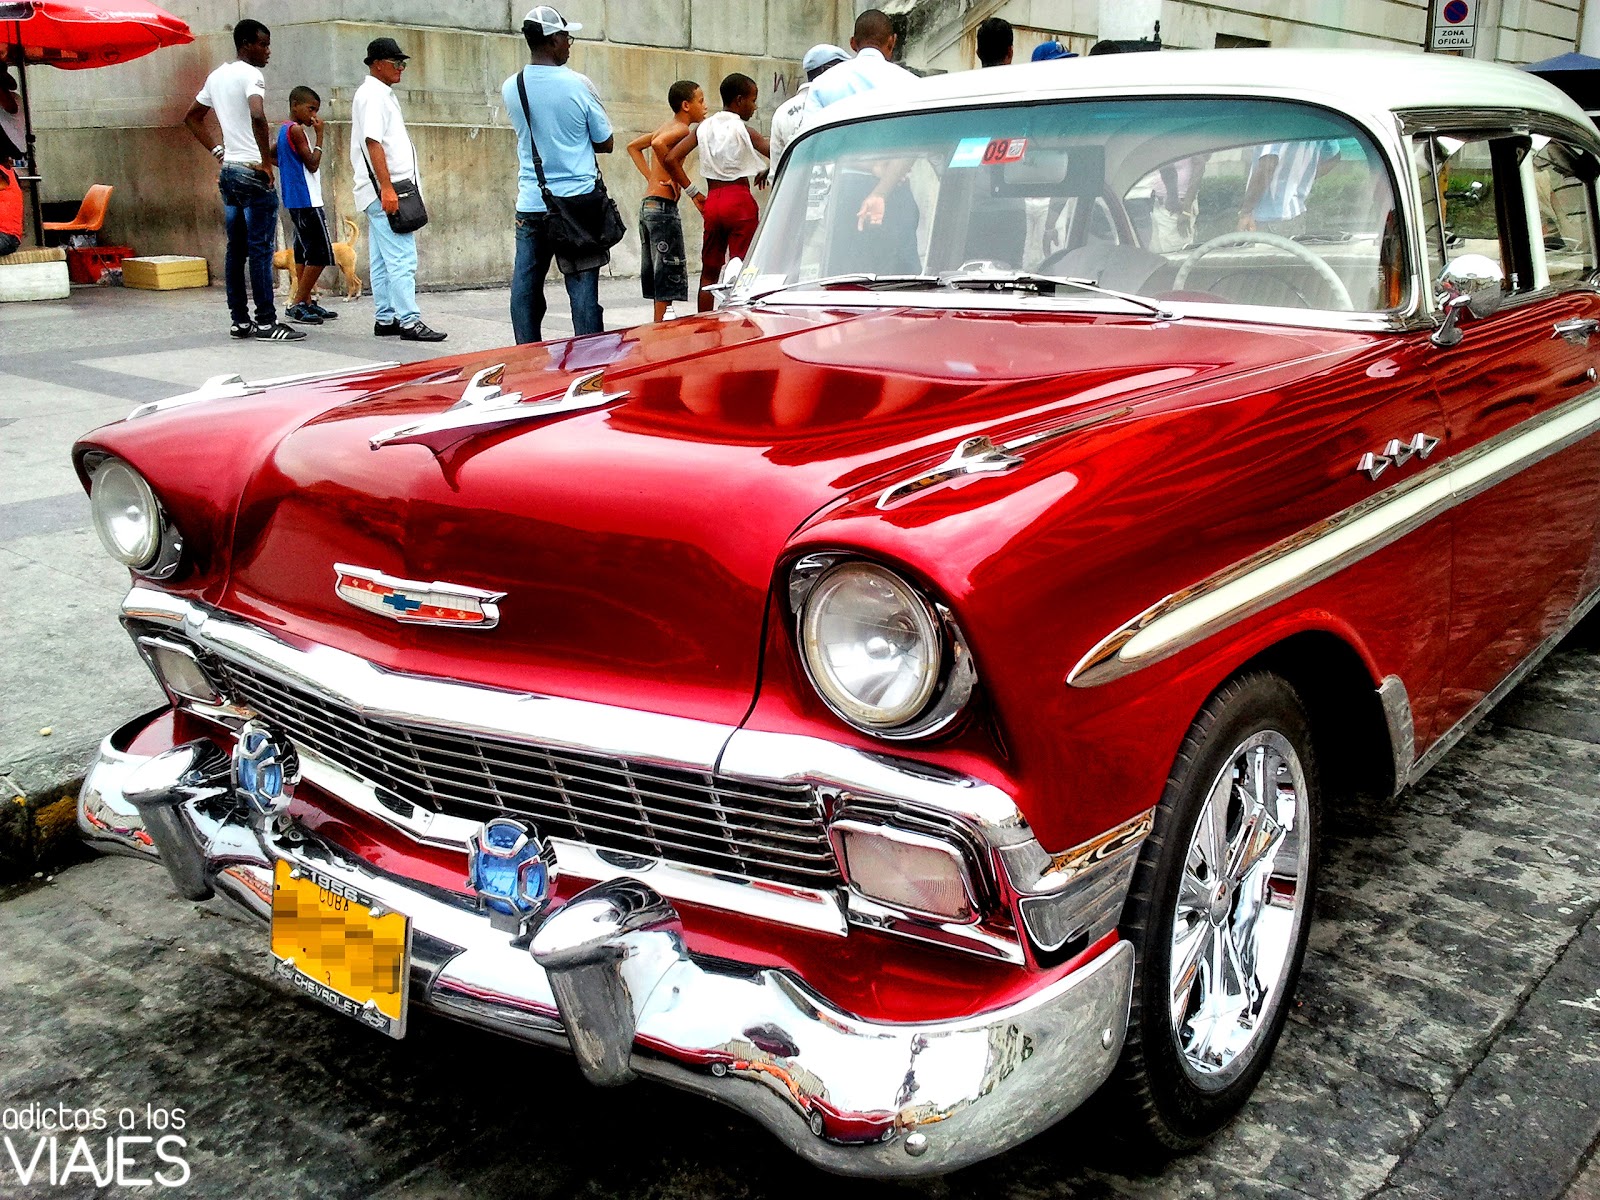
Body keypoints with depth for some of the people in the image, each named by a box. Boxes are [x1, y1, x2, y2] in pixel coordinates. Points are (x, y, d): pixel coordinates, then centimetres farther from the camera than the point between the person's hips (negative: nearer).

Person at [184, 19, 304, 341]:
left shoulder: (216, 76, 15)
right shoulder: (251, 74, -11)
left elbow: (191, 117, 25)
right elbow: (258, 116, -29)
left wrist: (217, 151, 18)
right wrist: (266, 161, -20)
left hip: (228, 171, 9)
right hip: (253, 173, -9)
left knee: (236, 249, 10)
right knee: (261, 250, -6)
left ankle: (240, 321, 12)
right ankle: (266, 322, -5)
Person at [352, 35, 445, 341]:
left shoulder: (380, 94, 22)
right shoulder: (373, 95, -10)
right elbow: (373, 142, -19)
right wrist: (387, 188, -25)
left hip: (384, 191, 11)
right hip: (383, 189, -11)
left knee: (382, 260, 11)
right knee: (402, 260, -13)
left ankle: (385, 319, 14)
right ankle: (408, 321, -14)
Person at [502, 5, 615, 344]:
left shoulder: (510, 88, 4)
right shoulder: (577, 85, -8)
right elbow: (605, 143, 1)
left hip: (529, 205, 4)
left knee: (525, 289, 8)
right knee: (583, 290, -1)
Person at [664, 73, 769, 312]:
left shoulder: (704, 127, 7)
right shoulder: (744, 131, -6)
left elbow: (671, 159, 1)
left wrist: (692, 192, 5)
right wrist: (766, 171, 5)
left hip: (712, 201, 5)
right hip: (740, 202, -5)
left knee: (709, 271, 11)